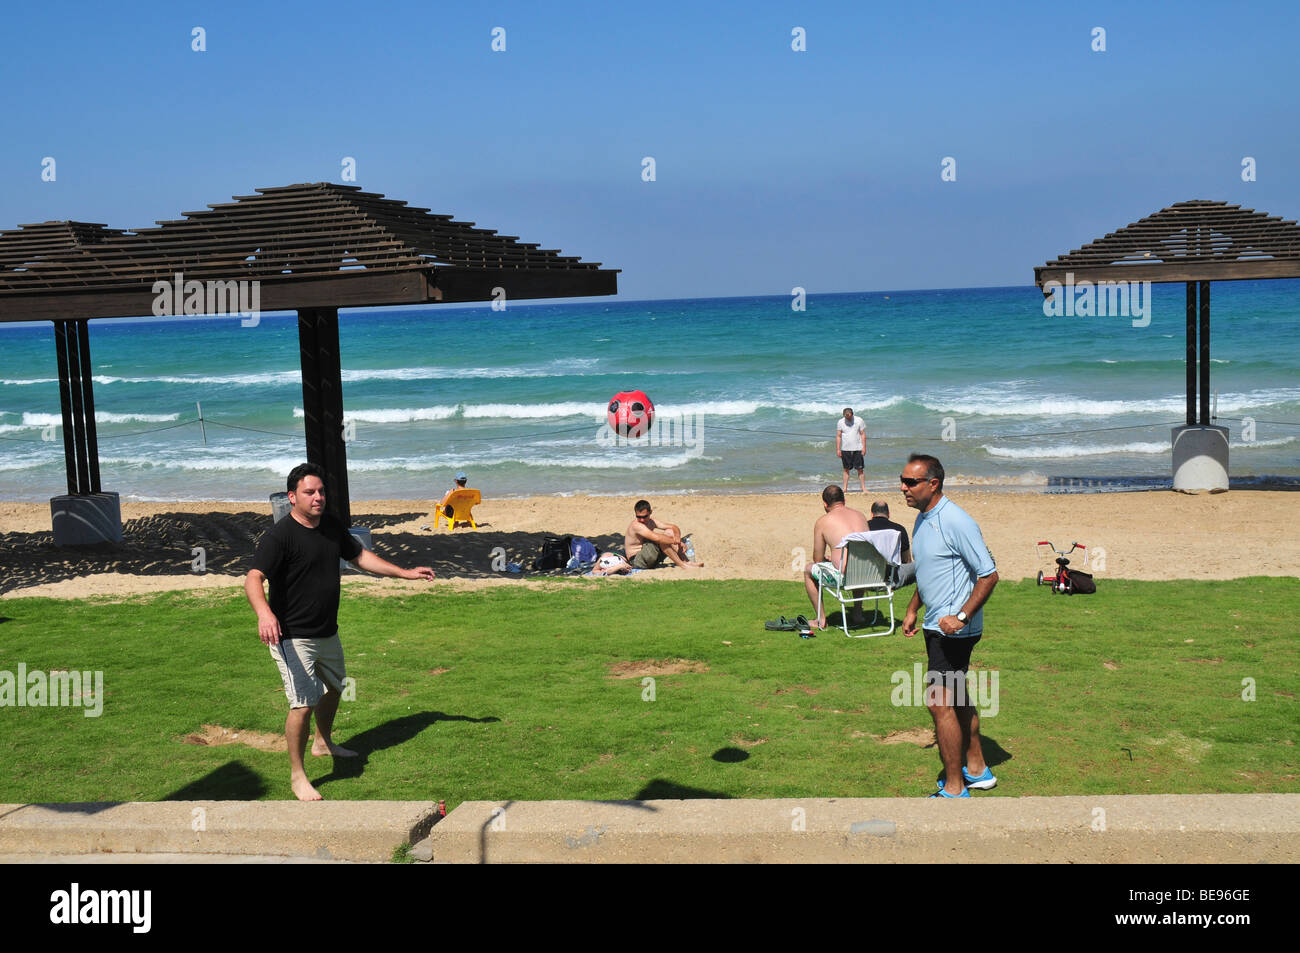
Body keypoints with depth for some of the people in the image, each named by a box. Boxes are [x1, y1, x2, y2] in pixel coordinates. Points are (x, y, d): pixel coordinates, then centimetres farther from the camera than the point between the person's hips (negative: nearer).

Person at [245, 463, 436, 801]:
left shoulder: (332, 527, 4)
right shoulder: (281, 535, -20)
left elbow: (360, 556, 19)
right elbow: (254, 578, -30)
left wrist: (405, 573, 19)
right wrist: (264, 613, -50)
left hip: (327, 632, 8)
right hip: (293, 637, -8)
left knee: (333, 687, 26)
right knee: (304, 703, -15)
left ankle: (323, 743, 52)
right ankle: (297, 776, 0)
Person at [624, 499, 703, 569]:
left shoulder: (651, 522, 5)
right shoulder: (636, 525, -21)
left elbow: (674, 528, 6)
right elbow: (656, 538, -33)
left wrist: (677, 538, -16)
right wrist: (676, 542, -24)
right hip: (636, 561, -9)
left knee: (669, 532, -2)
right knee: (661, 540, -27)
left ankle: (687, 562, -8)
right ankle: (682, 565, -22)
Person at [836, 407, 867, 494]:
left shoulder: (859, 420, -1)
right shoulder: (840, 422, 2)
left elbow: (863, 434, 0)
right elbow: (838, 436, 5)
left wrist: (864, 447, -6)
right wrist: (838, 449, -1)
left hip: (857, 449, -2)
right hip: (845, 449, 2)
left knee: (860, 469, -3)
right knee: (846, 469, 6)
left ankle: (863, 488, 0)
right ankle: (845, 488, 10)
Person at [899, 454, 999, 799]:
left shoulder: (956, 522, -19)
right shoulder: (922, 519, 10)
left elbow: (989, 575, -18)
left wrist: (962, 617, -24)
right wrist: (912, 610, 22)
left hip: (954, 629, -9)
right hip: (936, 626, 10)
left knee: (940, 702, -8)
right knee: (956, 699, 18)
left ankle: (954, 789, 0)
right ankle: (976, 770, 32)